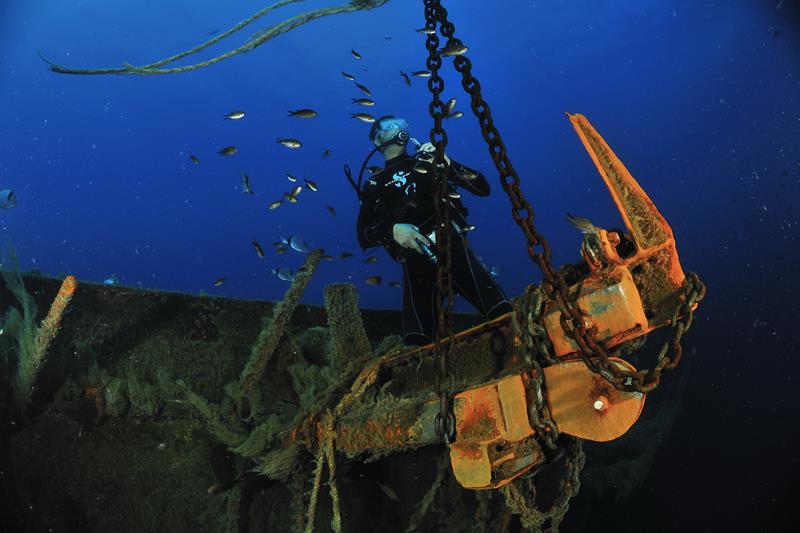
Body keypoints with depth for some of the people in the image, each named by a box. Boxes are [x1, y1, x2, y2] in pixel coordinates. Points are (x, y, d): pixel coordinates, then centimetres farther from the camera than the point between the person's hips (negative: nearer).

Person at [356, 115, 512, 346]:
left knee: (502, 315, -27)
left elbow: (482, 188, 14)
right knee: (416, 339, -22)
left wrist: (448, 164, -2)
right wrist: (392, 230, -11)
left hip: (452, 246, 0)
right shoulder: (374, 186, 23)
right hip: (416, 263, 0)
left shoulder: (430, 160, 21)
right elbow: (364, 236, 11)